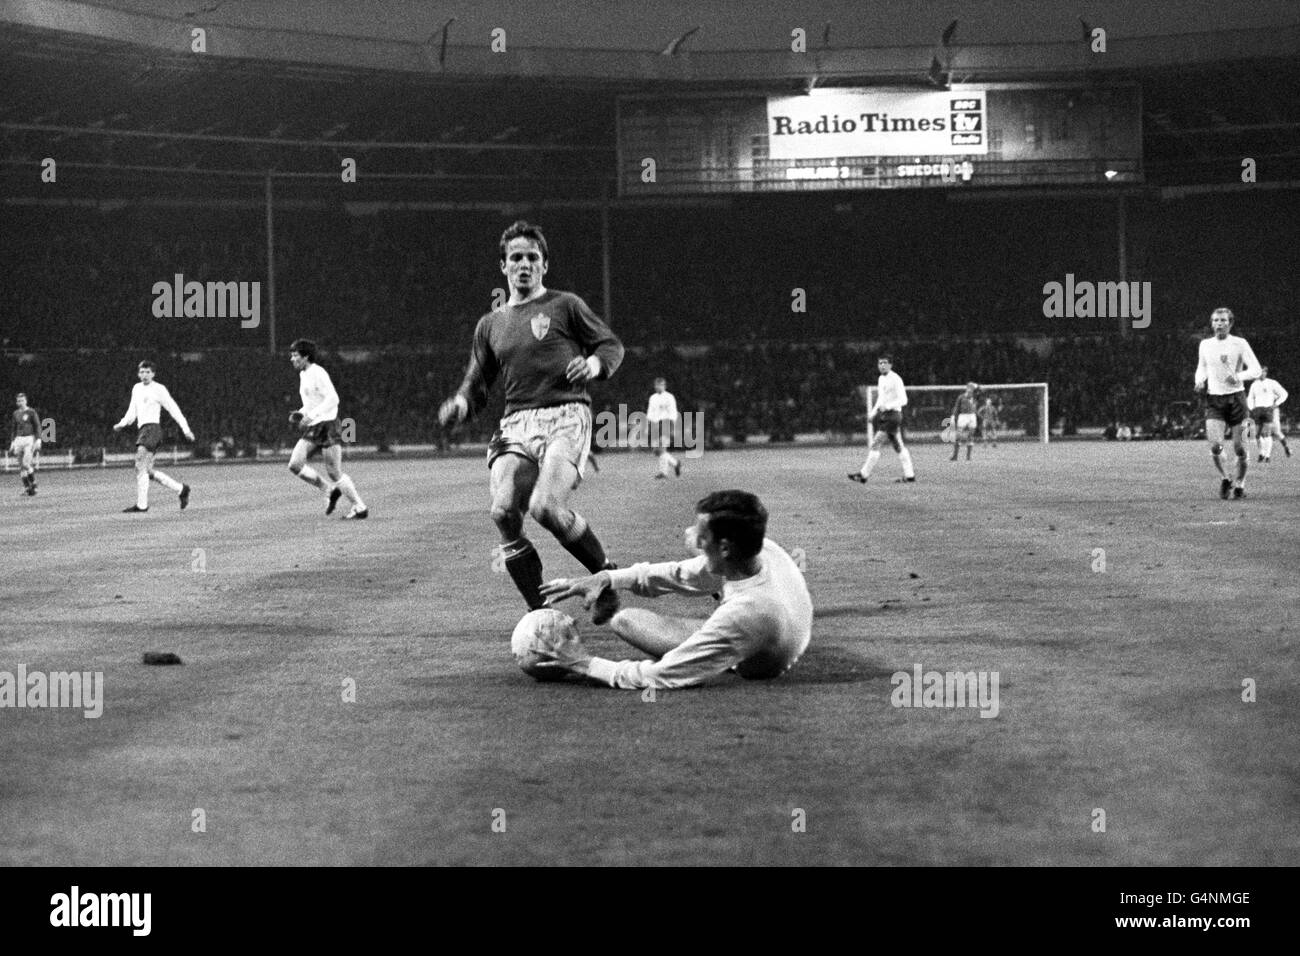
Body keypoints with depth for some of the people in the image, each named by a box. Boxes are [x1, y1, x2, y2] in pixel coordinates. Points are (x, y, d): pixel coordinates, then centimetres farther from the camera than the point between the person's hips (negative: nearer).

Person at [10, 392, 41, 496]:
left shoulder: (31, 412, -2)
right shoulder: (16, 413, 14)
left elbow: (38, 426, -3)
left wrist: (38, 440, -12)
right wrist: (12, 442, 17)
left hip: (29, 439, -5)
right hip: (19, 440, 5)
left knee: (26, 464, -15)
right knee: (21, 466, 2)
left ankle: (33, 484, -1)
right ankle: (26, 487, 6)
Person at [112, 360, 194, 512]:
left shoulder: (159, 389, -1)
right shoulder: (136, 388, 19)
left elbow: (173, 409, 0)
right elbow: (132, 412, 25)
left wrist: (186, 429, -2)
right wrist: (122, 424, 9)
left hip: (152, 427, -8)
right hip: (141, 429, 8)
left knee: (140, 466, -18)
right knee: (148, 471, 7)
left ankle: (141, 505, -19)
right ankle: (181, 489, 18)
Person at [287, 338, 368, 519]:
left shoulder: (318, 373, -13)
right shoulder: (303, 375, 15)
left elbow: (333, 399, -21)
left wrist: (311, 415, -25)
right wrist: (300, 414, 9)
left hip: (327, 426, -9)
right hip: (313, 429, 9)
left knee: (334, 473, -7)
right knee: (295, 464, -6)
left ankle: (360, 508, 5)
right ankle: (330, 490, 7)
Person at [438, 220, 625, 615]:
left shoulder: (565, 306, 10)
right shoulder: (490, 324, 21)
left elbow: (612, 345, 12)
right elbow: (477, 383, 22)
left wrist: (594, 365, -10)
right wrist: (460, 405, 0)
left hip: (566, 416, -4)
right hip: (516, 423, 4)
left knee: (546, 507, -26)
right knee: (504, 511, -19)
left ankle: (608, 574, -1)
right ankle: (540, 613, -8)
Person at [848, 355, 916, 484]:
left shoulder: (895, 379, -12)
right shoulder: (881, 379, 15)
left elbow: (903, 400, -16)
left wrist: (887, 406, -25)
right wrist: (873, 412, 17)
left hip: (892, 415, -9)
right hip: (883, 415, 9)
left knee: (876, 444, -11)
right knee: (898, 447, 10)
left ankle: (864, 475, -11)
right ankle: (909, 474, 13)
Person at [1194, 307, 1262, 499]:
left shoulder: (1240, 344, -2)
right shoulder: (1205, 345, 8)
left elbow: (1256, 370, -6)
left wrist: (1239, 376, -24)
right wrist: (1200, 381, 3)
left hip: (1236, 398, -1)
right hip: (1213, 399, 2)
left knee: (1239, 447, 0)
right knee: (1215, 445, -16)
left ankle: (1240, 484, 21)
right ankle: (1224, 479, 9)